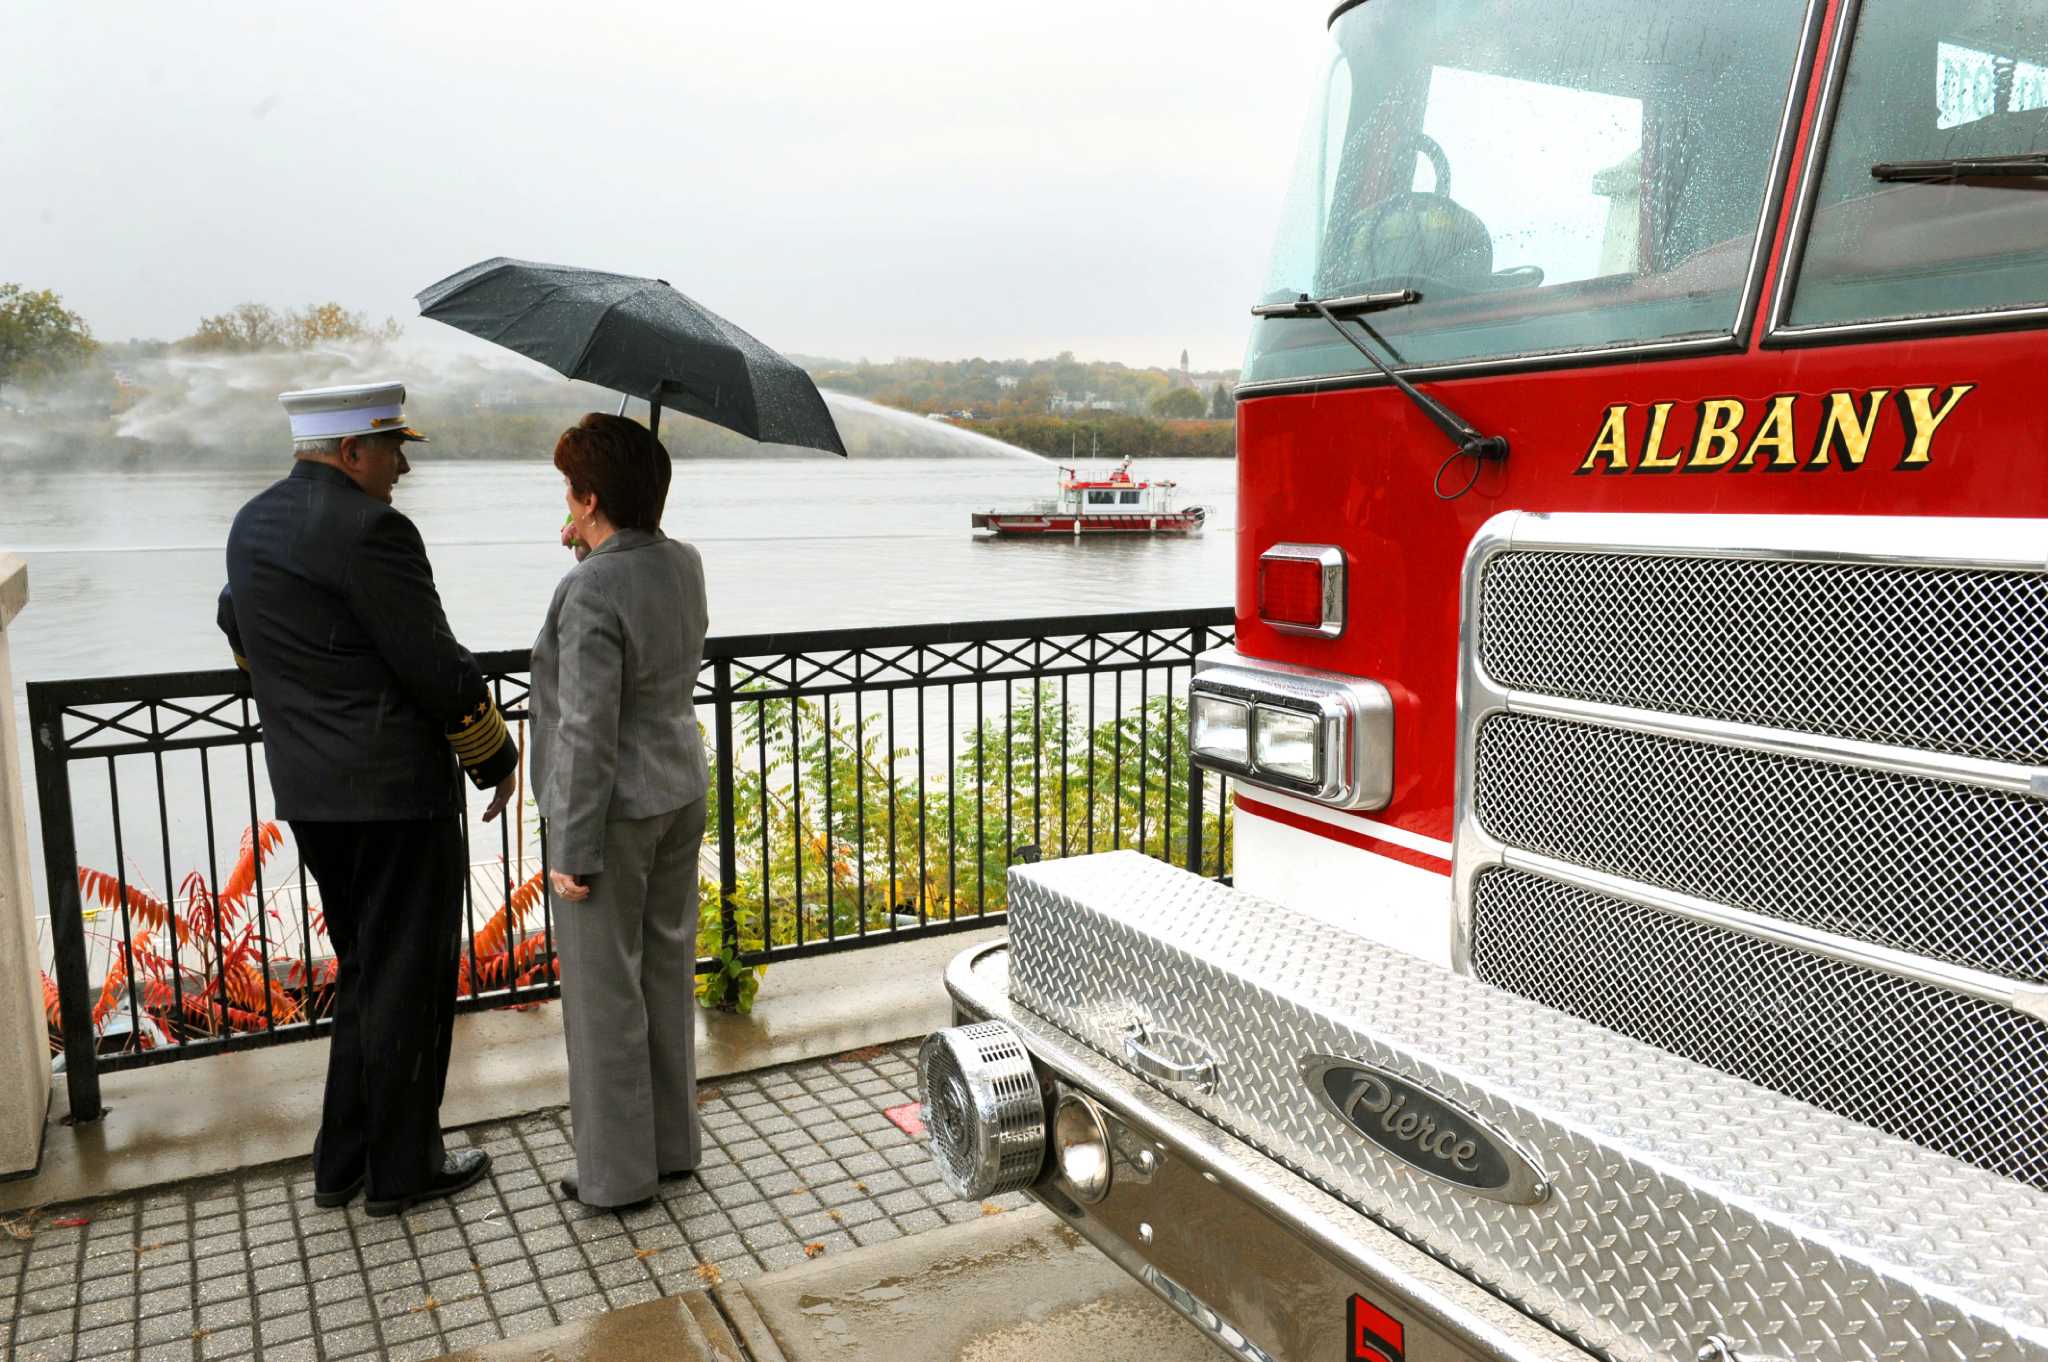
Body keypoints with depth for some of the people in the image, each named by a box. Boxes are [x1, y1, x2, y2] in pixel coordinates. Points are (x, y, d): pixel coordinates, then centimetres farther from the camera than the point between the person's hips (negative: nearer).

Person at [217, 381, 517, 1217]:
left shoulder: (252, 524, 10)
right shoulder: (369, 530, -18)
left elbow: (239, 633, 26)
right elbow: (436, 665, -18)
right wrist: (497, 760, -5)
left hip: (307, 791, 9)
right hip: (395, 789, -9)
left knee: (364, 970, 21)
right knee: (410, 980, 5)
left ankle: (341, 1162, 28)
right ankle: (401, 1170, 18)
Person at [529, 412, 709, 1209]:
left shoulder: (591, 592, -22)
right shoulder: (683, 565, 1)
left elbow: (588, 732, -23)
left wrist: (573, 852, -17)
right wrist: (591, 548, 10)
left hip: (612, 811, -8)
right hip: (681, 793, 8)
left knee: (603, 989, 6)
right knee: (668, 969, 18)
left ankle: (617, 1170, 19)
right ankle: (674, 1143, 31)